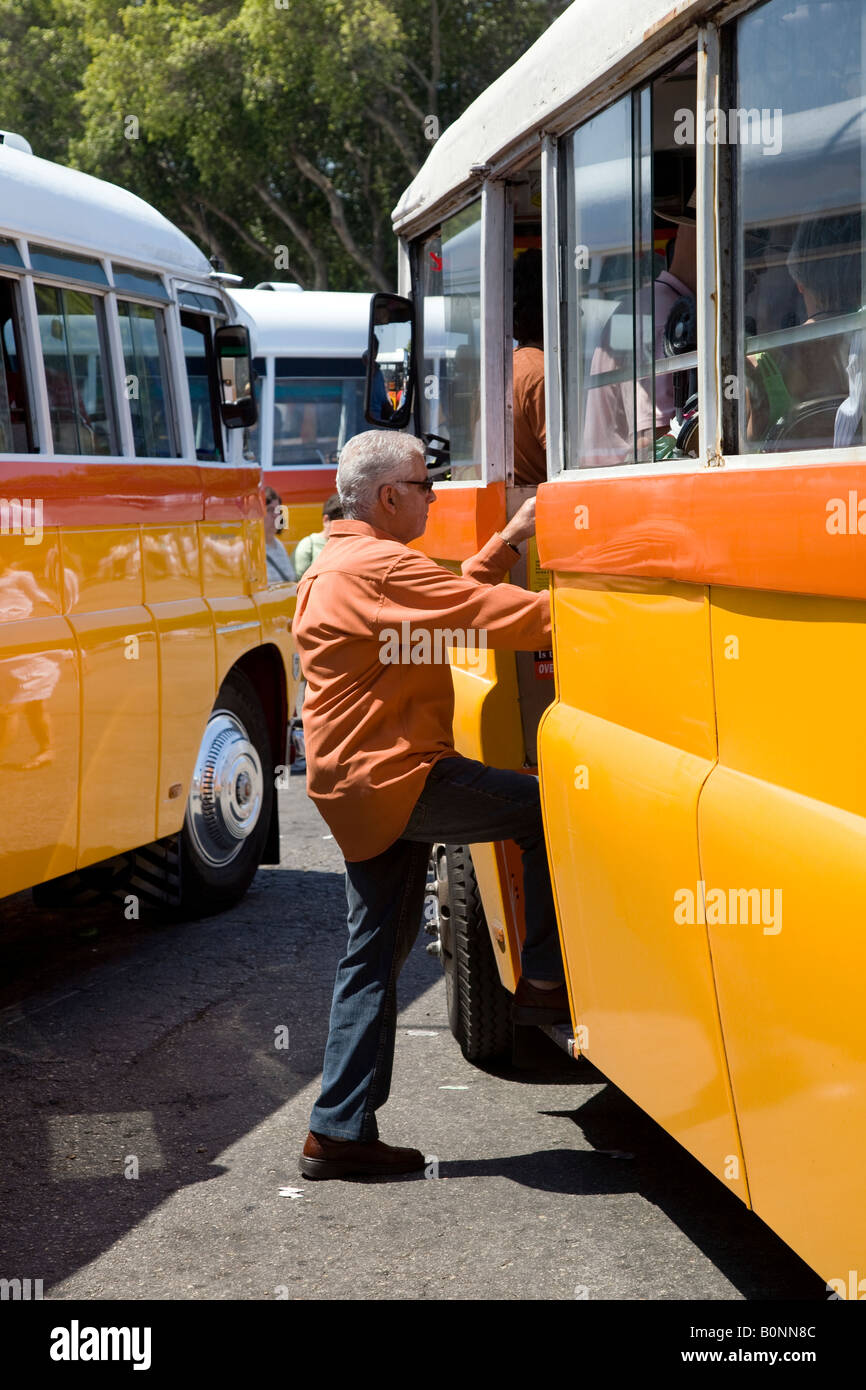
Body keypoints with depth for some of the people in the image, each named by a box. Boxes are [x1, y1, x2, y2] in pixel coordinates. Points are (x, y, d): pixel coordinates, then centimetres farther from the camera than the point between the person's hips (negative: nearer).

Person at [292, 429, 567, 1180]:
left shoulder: (333, 564, 20)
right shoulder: (382, 567, -14)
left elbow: (453, 602, 24)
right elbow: (488, 615, -19)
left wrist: (509, 541, 20)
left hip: (359, 789, 10)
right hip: (396, 777, -10)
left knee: (376, 951, 10)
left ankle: (340, 1129, 12)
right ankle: (545, 980, 4)